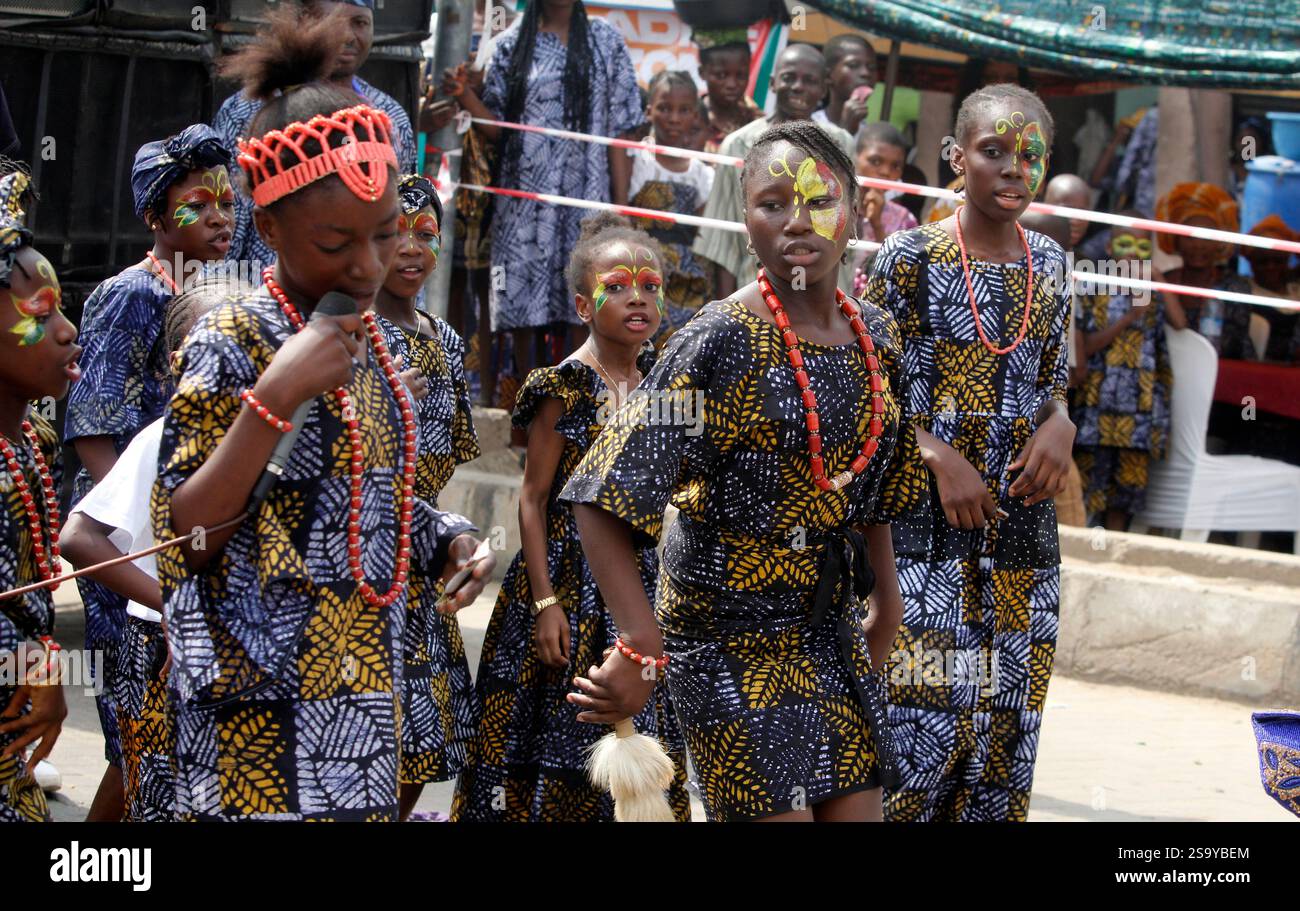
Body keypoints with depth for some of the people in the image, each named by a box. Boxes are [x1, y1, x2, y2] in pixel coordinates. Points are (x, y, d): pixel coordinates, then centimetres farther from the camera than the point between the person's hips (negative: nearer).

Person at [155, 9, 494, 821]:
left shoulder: (370, 341, 10)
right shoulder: (231, 344, -11)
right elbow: (186, 535, -17)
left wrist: (449, 539, 3)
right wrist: (275, 397, -24)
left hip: (364, 697, 7)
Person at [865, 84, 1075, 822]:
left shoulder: (1049, 264, 9)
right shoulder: (911, 258, -6)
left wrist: (1059, 424, -4)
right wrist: (938, 457, -18)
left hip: (1021, 526, 5)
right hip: (923, 521, -5)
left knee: (1007, 716, 5)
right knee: (925, 712, -12)